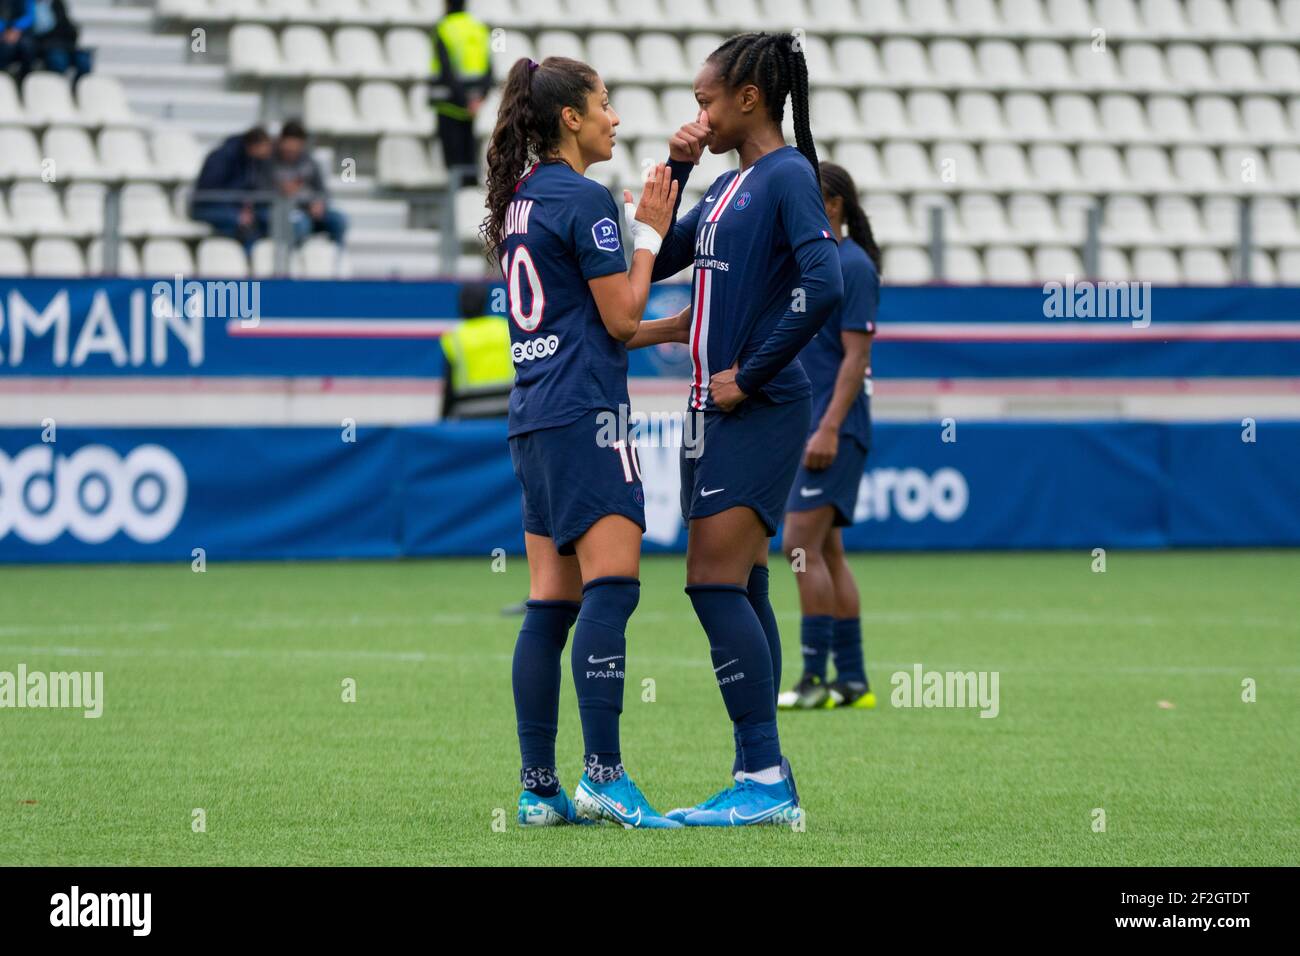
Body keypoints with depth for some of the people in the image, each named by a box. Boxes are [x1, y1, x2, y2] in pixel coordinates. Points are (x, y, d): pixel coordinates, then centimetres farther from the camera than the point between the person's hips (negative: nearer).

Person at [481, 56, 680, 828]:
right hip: (584, 411, -9)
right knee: (612, 586, -14)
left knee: (551, 604, 6)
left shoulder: (520, 198, 17)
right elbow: (622, 316, -9)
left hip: (535, 415, 9)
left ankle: (539, 787, 3)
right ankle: (604, 774, -23)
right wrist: (650, 231, 0)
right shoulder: (585, 199, -9)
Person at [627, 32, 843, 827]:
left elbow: (823, 286, -23)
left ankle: (766, 778, -15)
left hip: (761, 412, -9)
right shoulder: (726, 187, 16)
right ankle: (763, 780, 11)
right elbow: (654, 262, 22)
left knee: (717, 581, -15)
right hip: (716, 408, 9)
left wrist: (749, 375, -18)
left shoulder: (789, 177, -11)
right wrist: (673, 171, 10)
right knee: (738, 590, 8)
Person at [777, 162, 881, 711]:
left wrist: (829, 428, -23)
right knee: (825, 552, 8)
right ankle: (852, 680, 10)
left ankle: (815, 677, -13)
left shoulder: (852, 267, -11)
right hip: (801, 429, 10)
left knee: (801, 544, -14)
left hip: (832, 432, -10)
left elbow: (855, 356, -16)